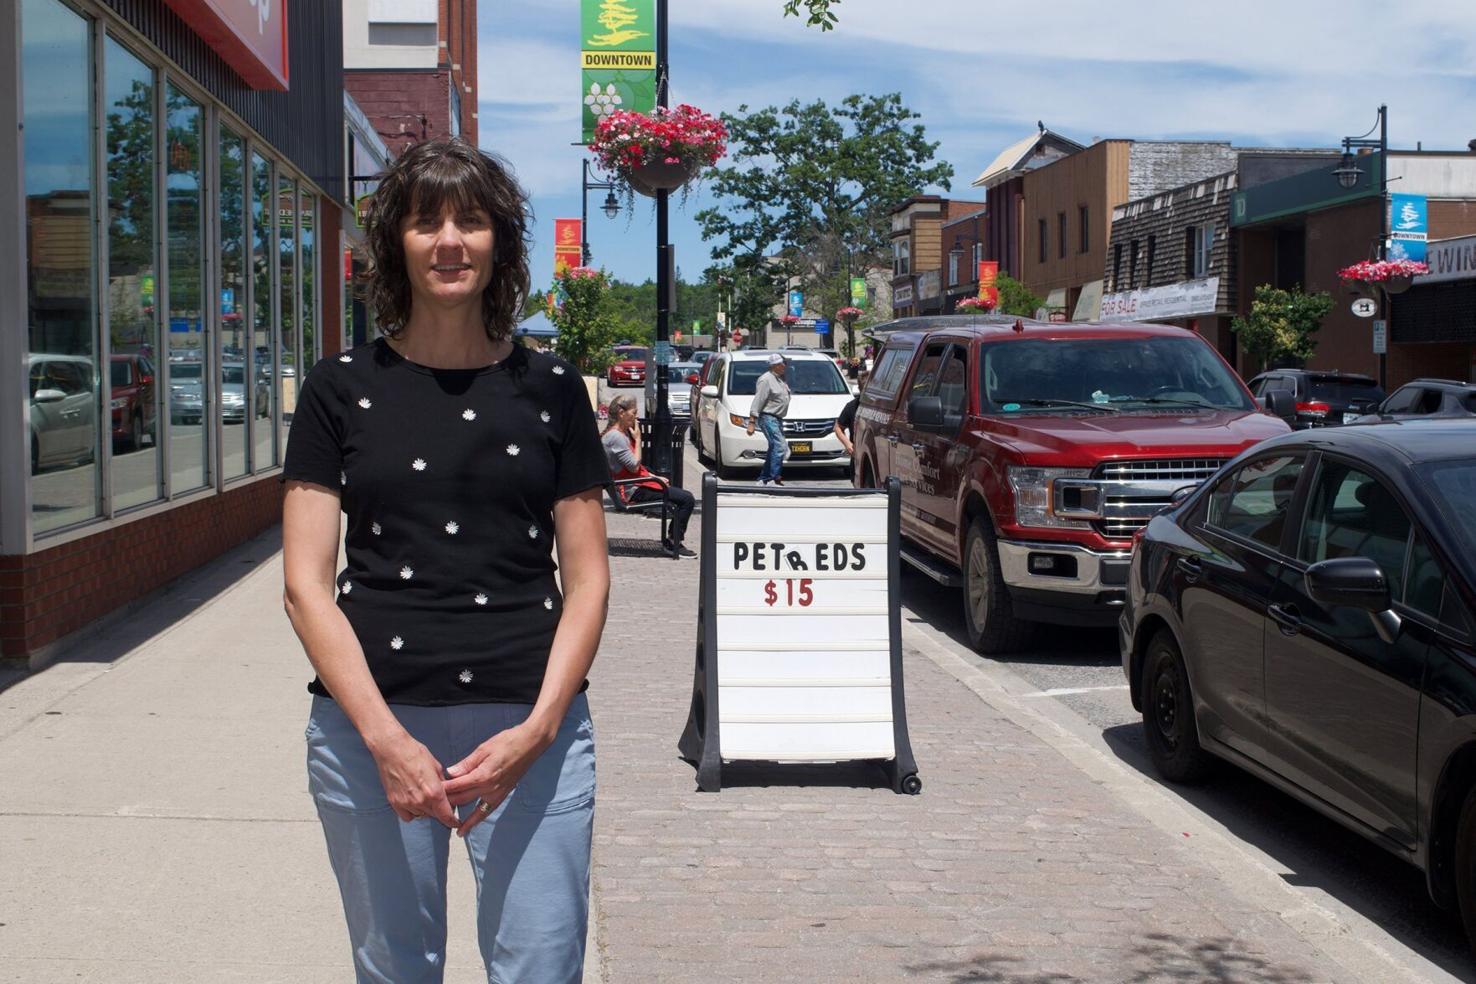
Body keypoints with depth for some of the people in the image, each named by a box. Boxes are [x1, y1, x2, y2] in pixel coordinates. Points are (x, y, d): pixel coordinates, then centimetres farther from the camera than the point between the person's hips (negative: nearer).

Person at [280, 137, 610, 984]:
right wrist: (384, 736, -12)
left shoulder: (549, 388, 7)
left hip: (529, 726, 0)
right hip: (372, 722, 0)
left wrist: (538, 728, -9)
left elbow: (587, 580, 5)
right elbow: (307, 584, 0)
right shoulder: (345, 388, 5)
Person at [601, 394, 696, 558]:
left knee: (685, 497, 11)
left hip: (638, 483, 10)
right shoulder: (615, 436, -18)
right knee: (687, 499, -15)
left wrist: (654, 477, 9)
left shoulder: (623, 433, 14)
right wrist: (638, 439, -12)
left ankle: (671, 540, 12)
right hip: (634, 490, -10)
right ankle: (675, 544, -7)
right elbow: (634, 466, -20)